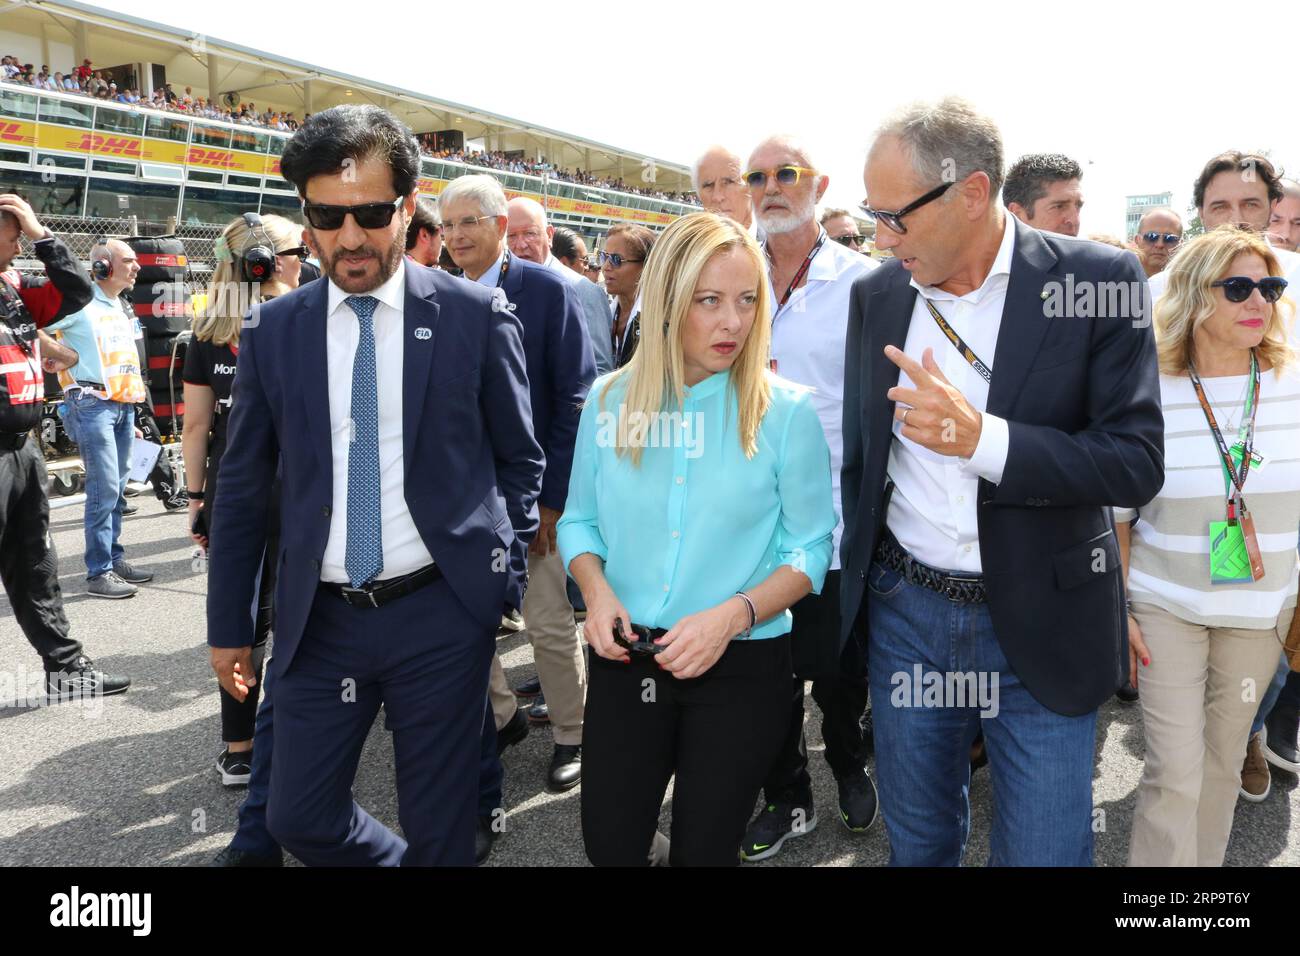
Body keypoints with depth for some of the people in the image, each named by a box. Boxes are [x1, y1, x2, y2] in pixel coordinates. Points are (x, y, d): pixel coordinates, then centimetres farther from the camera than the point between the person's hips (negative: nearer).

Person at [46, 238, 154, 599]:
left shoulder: (122, 308, 18)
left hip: (123, 405, 8)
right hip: (93, 404, -8)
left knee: (116, 487, 12)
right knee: (104, 488, -9)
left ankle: (114, 557, 22)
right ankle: (99, 573, -4)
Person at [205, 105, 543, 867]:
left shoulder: (476, 316, -5)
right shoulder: (271, 332, 2)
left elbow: (521, 460, 5)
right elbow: (243, 490, 9)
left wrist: (509, 579, 1)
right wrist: (229, 623, 11)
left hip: (442, 612, -2)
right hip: (319, 619, 3)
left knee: (439, 827, 9)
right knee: (300, 817, 11)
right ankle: (404, 857, 40)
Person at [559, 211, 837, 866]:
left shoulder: (787, 411, -9)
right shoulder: (611, 400, -1)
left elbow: (809, 550, -6)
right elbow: (579, 520, 7)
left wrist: (734, 613, -21)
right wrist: (596, 588, -12)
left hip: (741, 667, -2)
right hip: (625, 658, 3)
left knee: (703, 850, 13)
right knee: (609, 846, 13)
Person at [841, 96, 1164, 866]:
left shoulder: (1099, 281, -10)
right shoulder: (877, 294, 1)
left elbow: (1137, 463, -15)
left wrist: (981, 437, -29)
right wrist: (855, 591, 12)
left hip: (1042, 623, -3)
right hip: (906, 612, 3)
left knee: (1045, 848, 10)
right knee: (917, 842, 19)